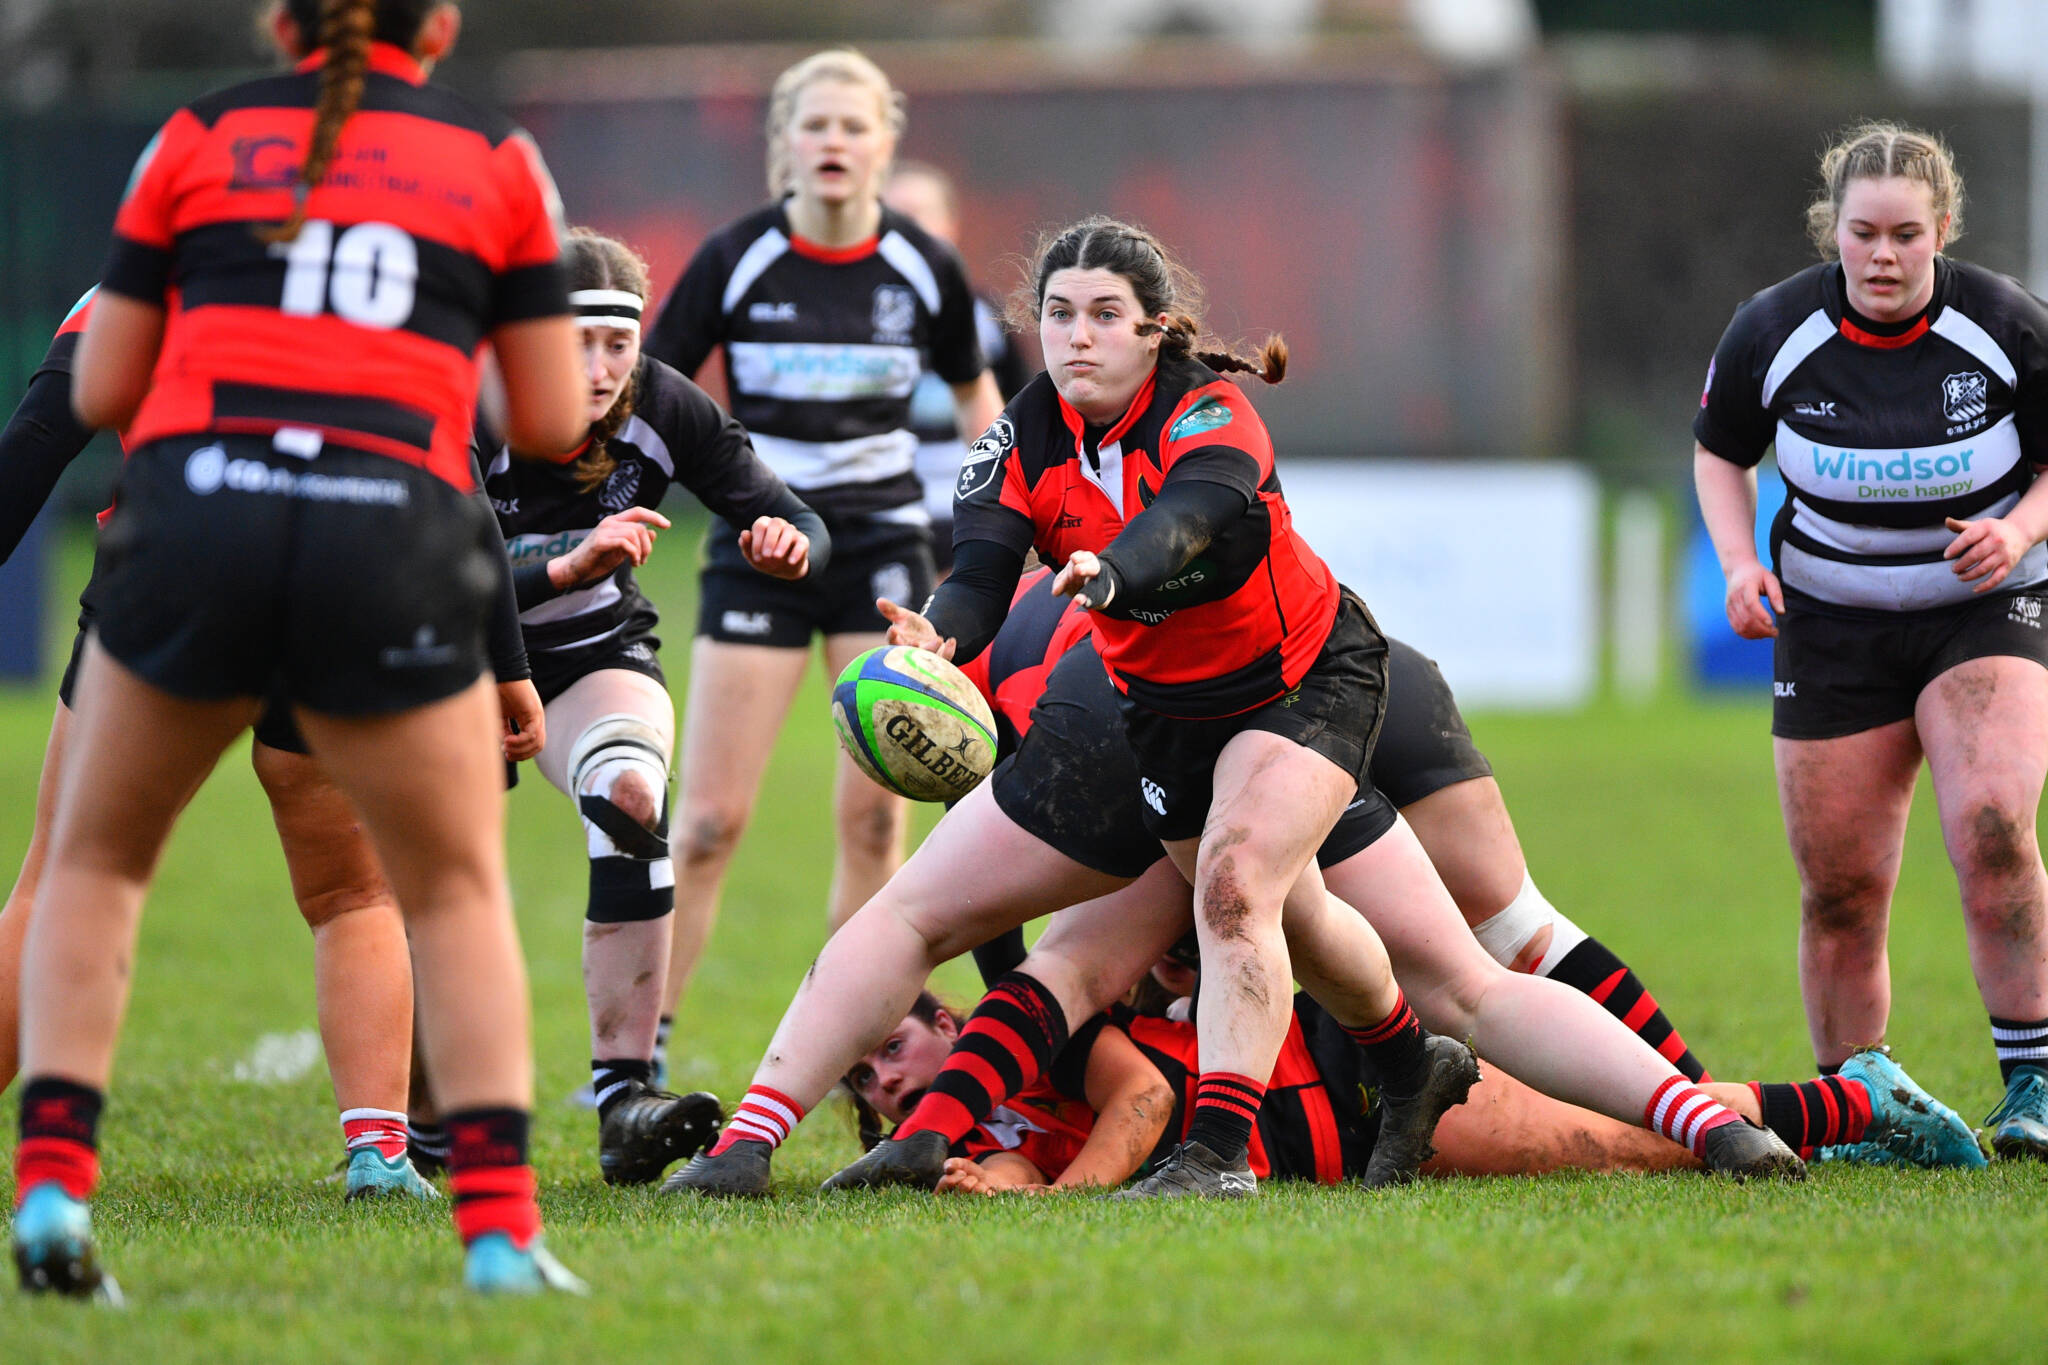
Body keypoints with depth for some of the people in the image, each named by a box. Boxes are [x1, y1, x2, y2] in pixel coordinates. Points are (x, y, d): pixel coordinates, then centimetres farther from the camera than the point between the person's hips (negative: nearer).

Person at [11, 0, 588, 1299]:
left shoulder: (199, 138, 15)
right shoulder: (498, 158, 15)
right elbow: (553, 421, 15)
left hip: (195, 514, 0)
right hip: (397, 545, 0)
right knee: (458, 893, 17)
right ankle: (500, 1227, 2)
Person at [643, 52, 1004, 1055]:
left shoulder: (924, 269, -3)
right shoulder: (735, 262, -8)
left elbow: (972, 389, 15)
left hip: (883, 549, 1)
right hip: (759, 549, -1)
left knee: (874, 819, -2)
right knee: (709, 821, -5)